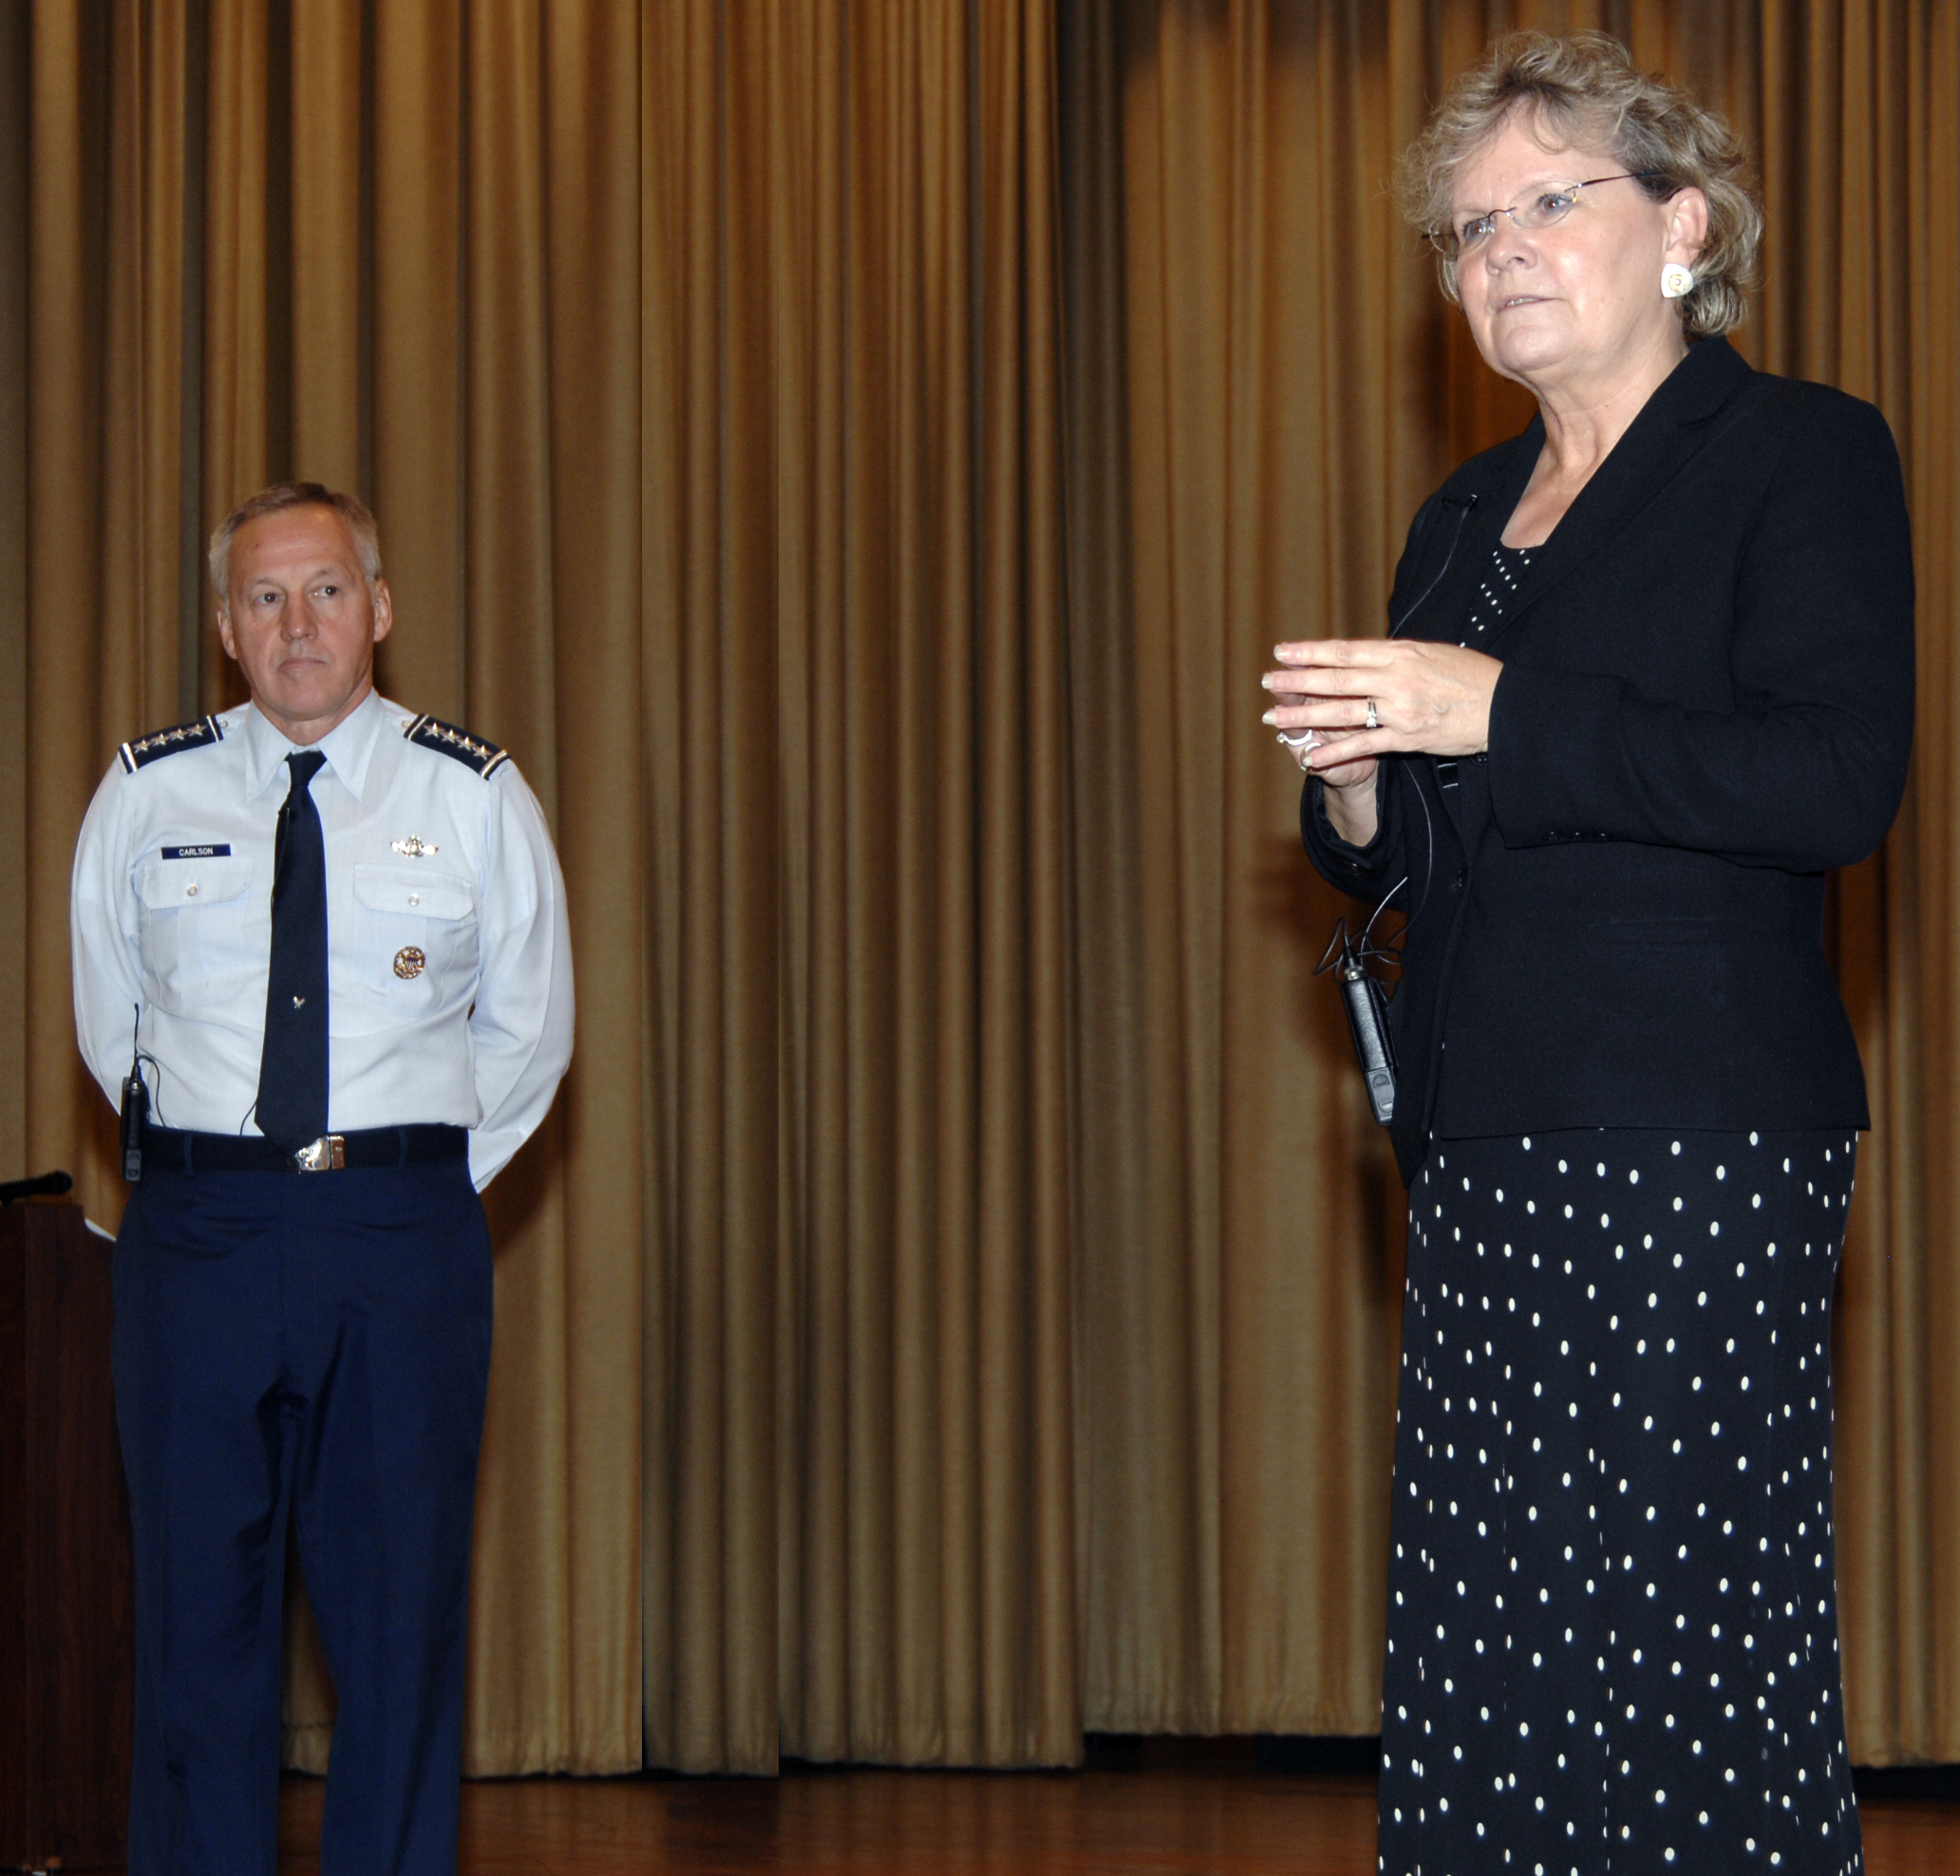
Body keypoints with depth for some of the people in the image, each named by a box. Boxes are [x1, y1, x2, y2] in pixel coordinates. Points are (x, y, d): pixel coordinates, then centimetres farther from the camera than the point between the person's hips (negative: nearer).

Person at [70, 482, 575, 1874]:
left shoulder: (475, 797, 4)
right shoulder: (147, 797, 6)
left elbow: (528, 1033, 12)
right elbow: (108, 1024, 15)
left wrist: (421, 1184, 10)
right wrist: (212, 1170, 11)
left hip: (404, 1243, 0)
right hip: (200, 1229, 1)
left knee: (403, 1610, 1)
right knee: (199, 1606, 2)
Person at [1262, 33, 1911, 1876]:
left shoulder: (1803, 452, -1)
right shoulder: (1466, 513, 20)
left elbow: (1838, 780, -15)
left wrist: (1501, 715, -17)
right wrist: (1356, 790, 2)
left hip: (1694, 1157, -7)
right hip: (1490, 1151, 7)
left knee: (1683, 1625, -9)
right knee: (1491, 1647, 4)